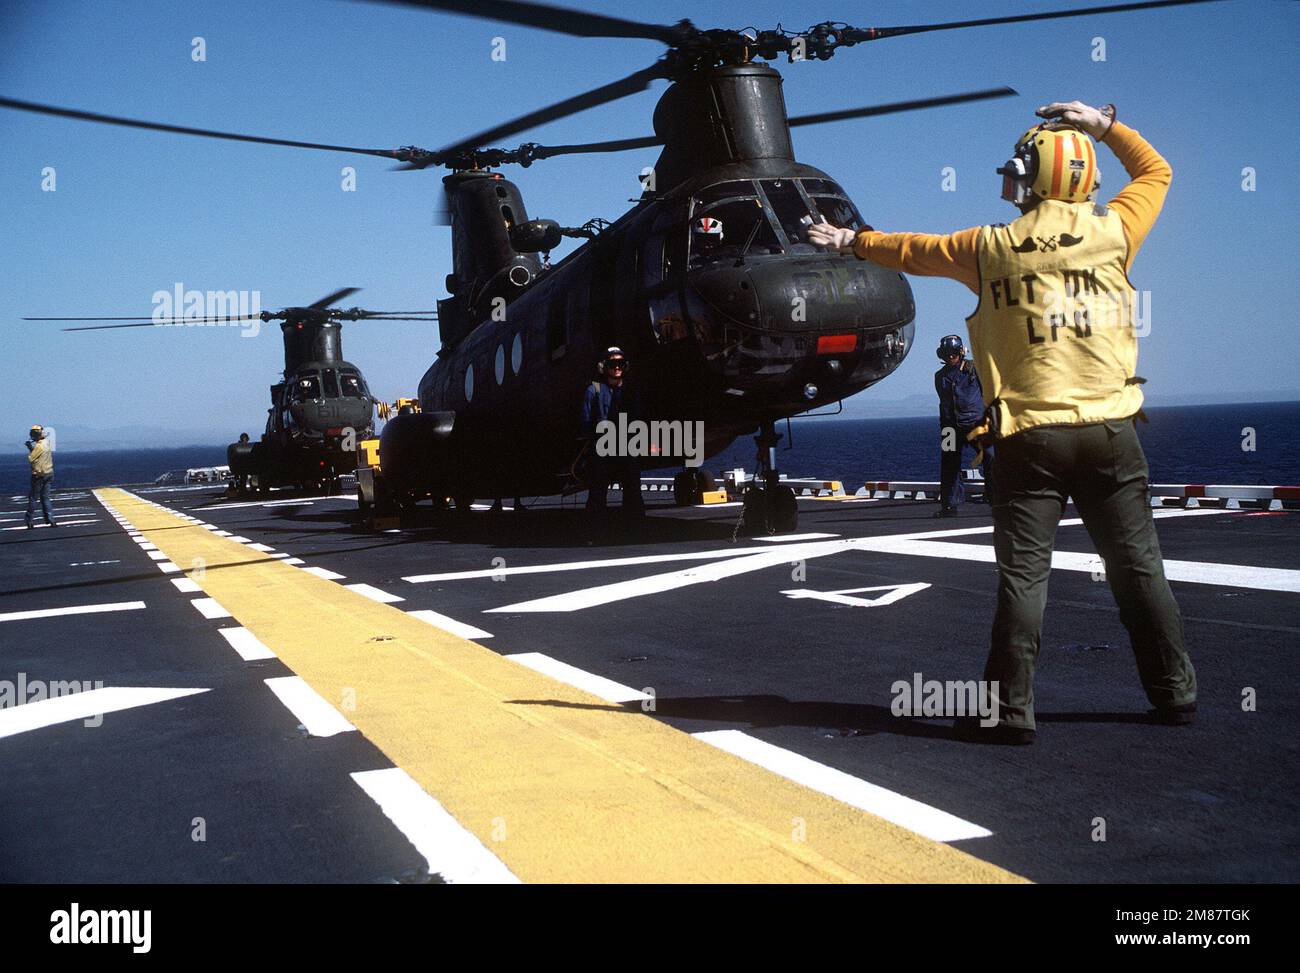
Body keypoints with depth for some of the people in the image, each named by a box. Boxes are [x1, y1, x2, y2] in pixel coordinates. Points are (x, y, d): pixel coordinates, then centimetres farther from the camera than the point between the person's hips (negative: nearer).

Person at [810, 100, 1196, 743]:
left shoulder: (993, 249, -1)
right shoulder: (1113, 231, 2)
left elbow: (914, 250, 14)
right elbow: (1154, 171, 22)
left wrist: (853, 240, 30)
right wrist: (1104, 125, 26)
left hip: (1030, 435, -2)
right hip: (1111, 430, 2)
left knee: (1023, 575, 2)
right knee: (1138, 566, 11)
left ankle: (1011, 709, 7)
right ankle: (1175, 692, 21)